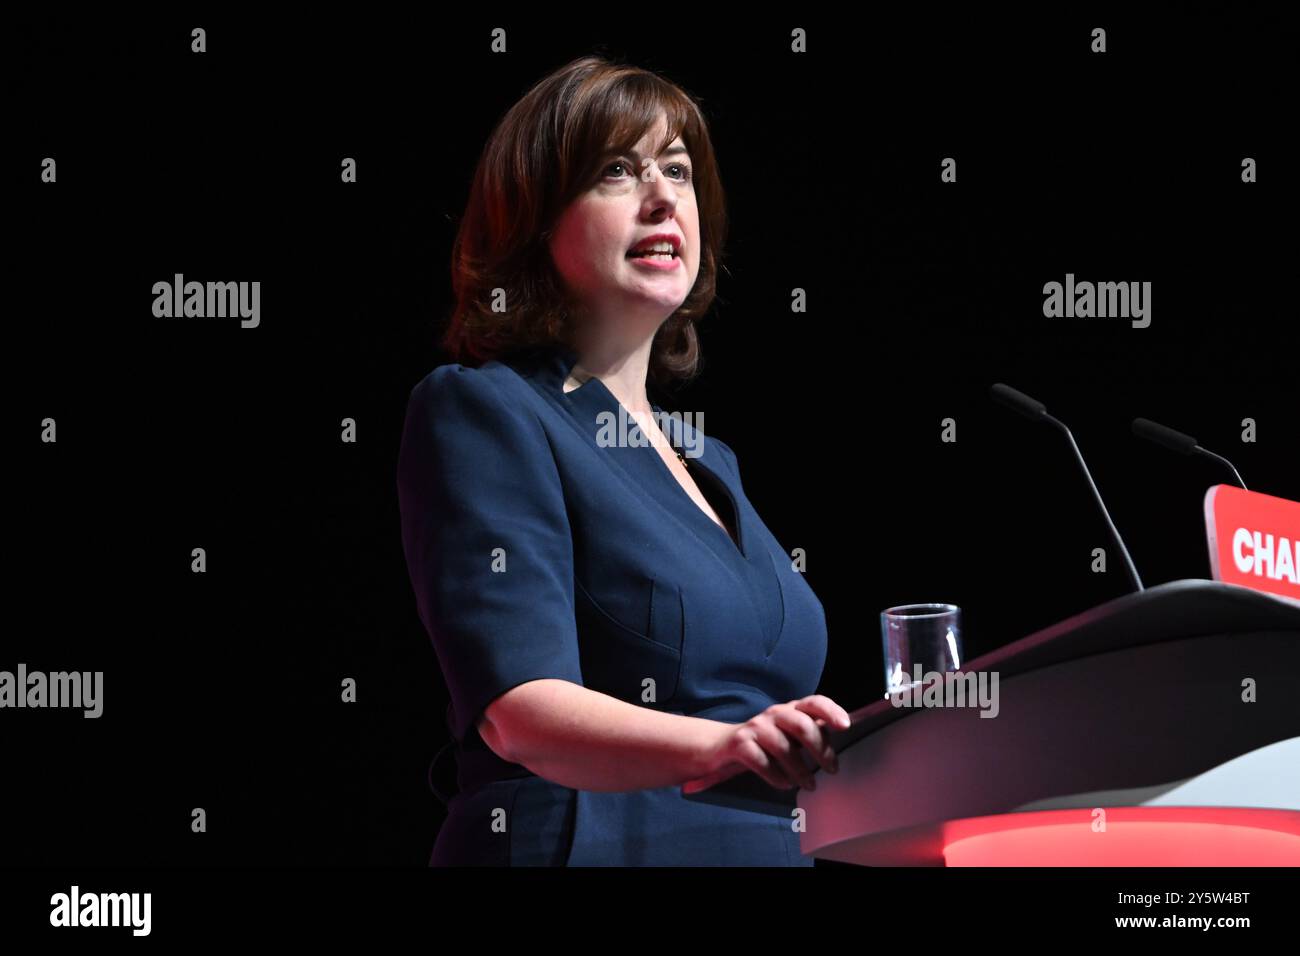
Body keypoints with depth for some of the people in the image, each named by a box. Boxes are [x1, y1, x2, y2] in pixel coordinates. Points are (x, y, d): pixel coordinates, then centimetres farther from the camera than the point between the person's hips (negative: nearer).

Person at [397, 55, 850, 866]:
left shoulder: (709, 462, 19)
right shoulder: (479, 412, -5)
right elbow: (518, 708, -20)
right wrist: (723, 746, -35)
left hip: (765, 846, 7)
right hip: (585, 839, -6)